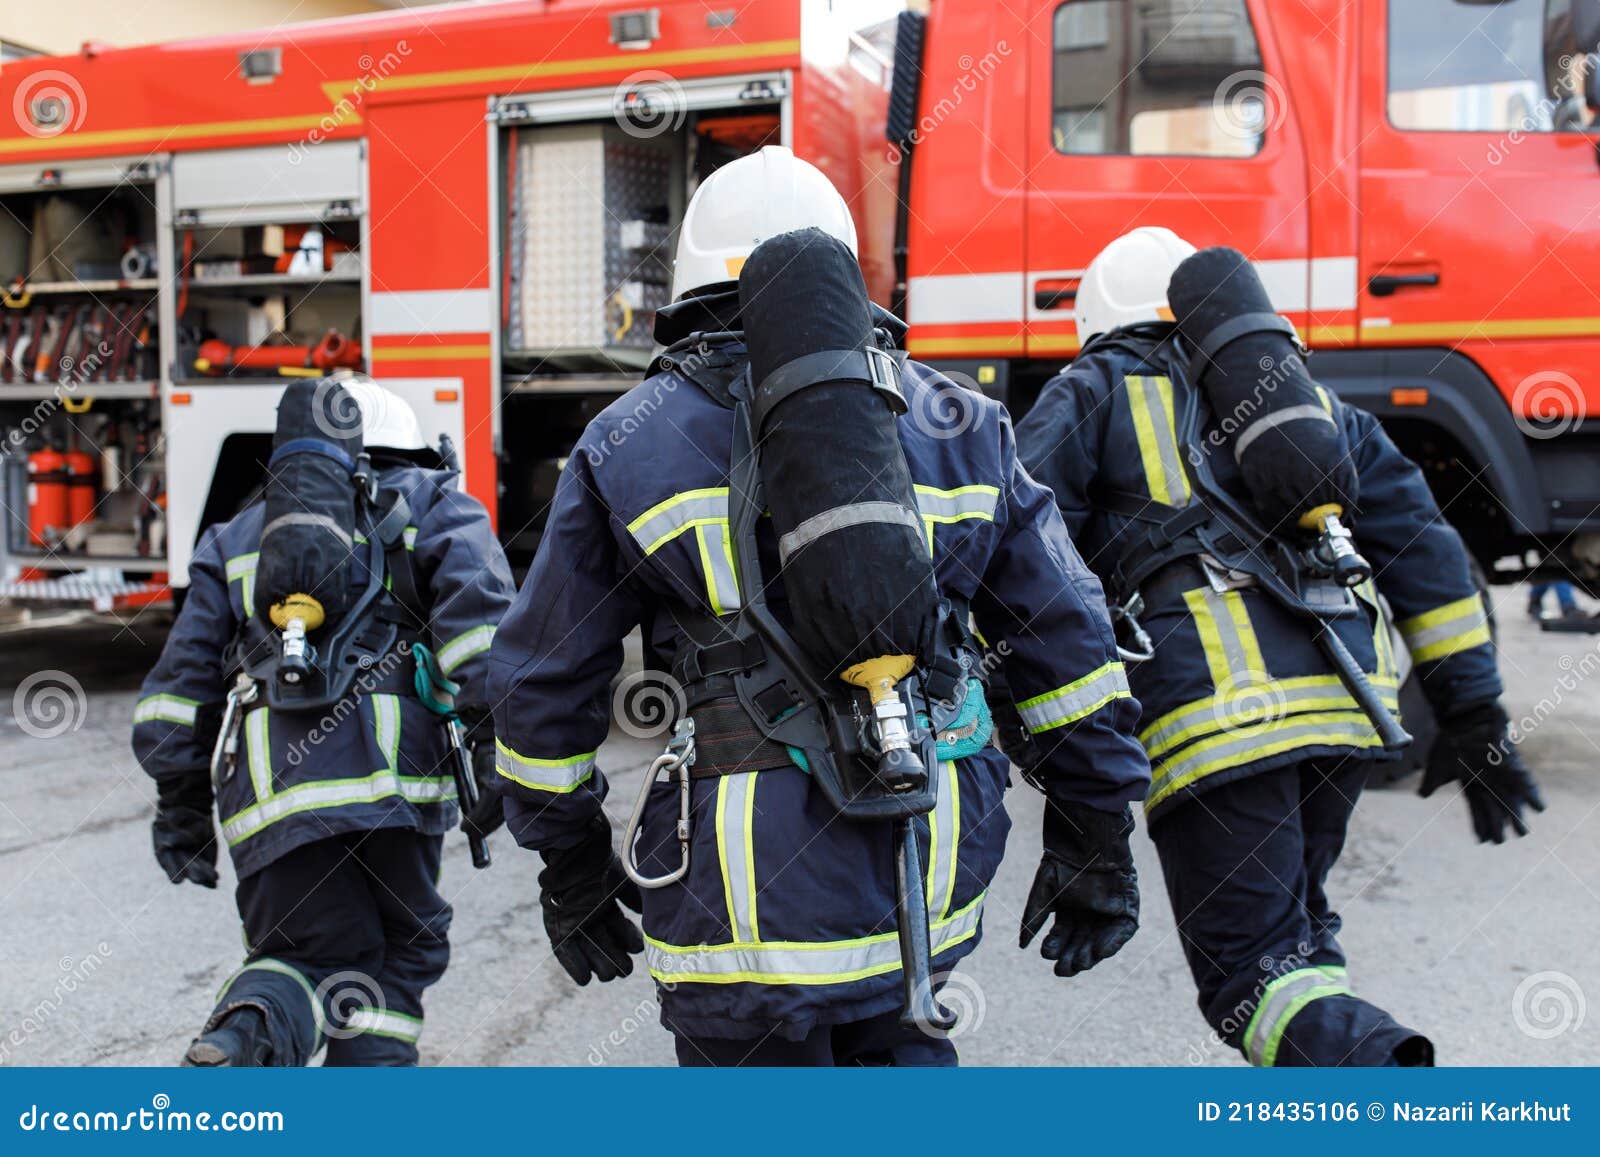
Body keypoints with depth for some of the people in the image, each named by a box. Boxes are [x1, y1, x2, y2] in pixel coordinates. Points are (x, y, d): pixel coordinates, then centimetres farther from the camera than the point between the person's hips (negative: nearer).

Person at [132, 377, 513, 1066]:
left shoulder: (238, 537, 28)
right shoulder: (430, 503, 18)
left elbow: (183, 680, 21)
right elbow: (476, 605, -3)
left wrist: (181, 811, 27)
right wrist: (494, 751, -6)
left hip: (265, 799, 3)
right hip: (388, 773, -2)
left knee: (313, 951, 16)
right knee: (399, 951, 13)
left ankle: (238, 1040, -12)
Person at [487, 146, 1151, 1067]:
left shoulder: (626, 445, 3)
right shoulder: (957, 423, 8)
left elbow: (545, 682, 8)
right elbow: (1067, 638, 8)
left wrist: (571, 860, 20)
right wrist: (1098, 838, 16)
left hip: (746, 892, -2)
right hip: (928, 878, 3)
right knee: (901, 1051, 27)